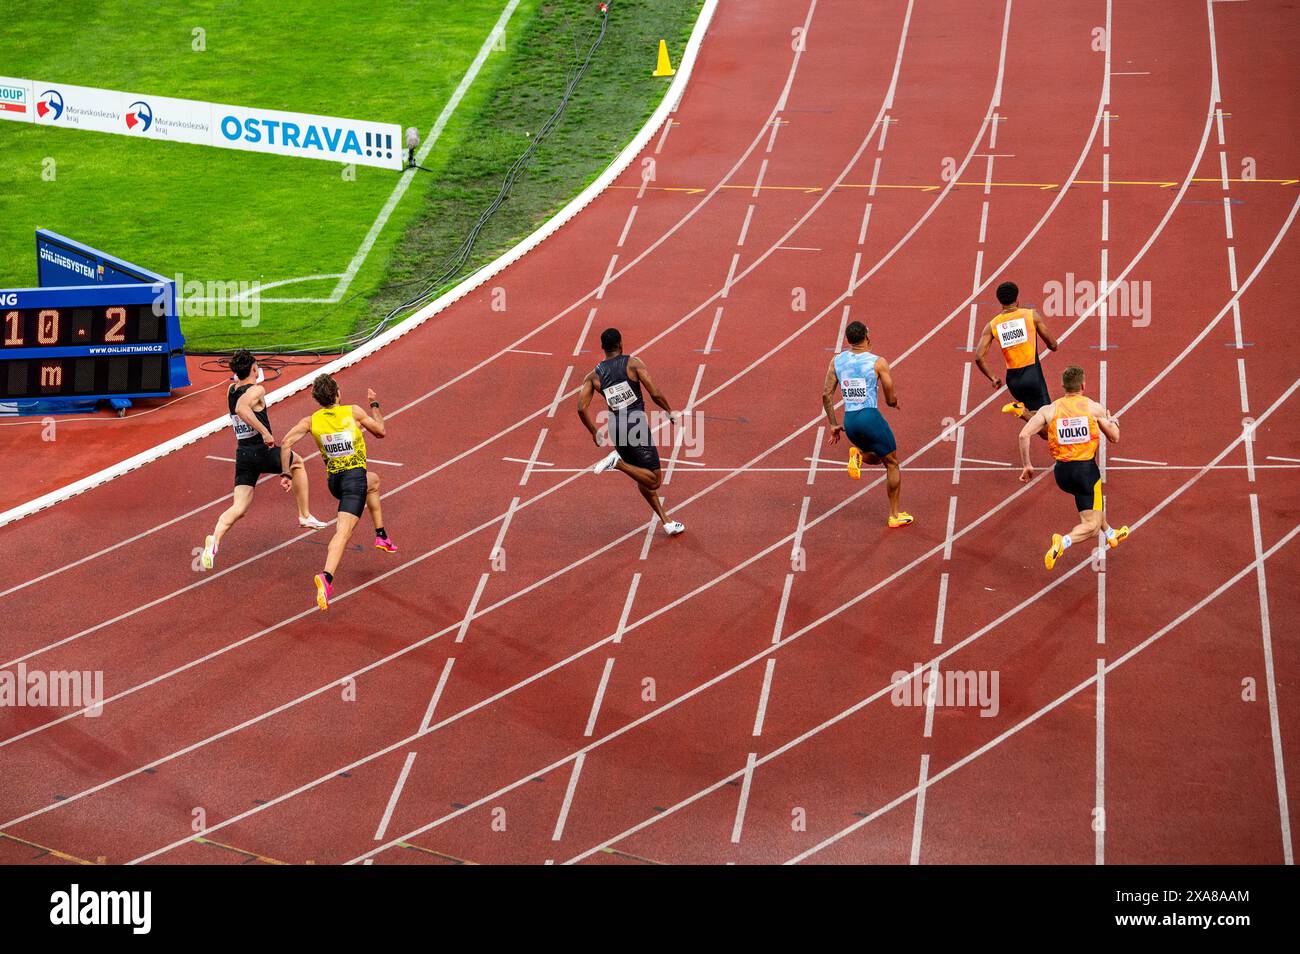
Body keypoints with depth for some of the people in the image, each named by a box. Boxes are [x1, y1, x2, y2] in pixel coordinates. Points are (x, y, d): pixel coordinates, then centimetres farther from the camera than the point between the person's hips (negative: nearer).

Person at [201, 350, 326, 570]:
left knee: (239, 508, 1)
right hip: (263, 451, -6)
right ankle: (305, 516, 30)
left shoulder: (231, 390, 10)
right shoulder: (256, 391, -13)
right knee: (297, 463, 26)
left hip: (242, 453, 6)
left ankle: (215, 540, -25)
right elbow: (242, 408, -34)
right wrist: (265, 431, -32)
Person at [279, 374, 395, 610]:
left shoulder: (311, 421, 1)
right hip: (355, 477, -5)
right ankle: (327, 577, -38)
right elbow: (381, 431, 8)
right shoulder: (353, 412, -5)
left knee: (373, 481, 38)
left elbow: (286, 444, -9)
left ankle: (381, 536, 43)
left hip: (334, 480, 5)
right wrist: (374, 405, 21)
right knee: (344, 531, -16)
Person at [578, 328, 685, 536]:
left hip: (616, 427, 6)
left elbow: (582, 408, -2)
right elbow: (655, 394, -8)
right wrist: (670, 413, 9)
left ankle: (666, 522, 20)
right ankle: (617, 462, -21)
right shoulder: (633, 363, -2)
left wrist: (594, 432, 13)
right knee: (654, 480, -3)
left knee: (644, 480, 19)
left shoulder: (593, 376, 8)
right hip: (637, 424, -6)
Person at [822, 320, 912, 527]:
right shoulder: (878, 362, -8)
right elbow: (891, 400, -3)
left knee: (877, 457, 28)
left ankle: (857, 455, -6)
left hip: (849, 420, 5)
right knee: (892, 464, 12)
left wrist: (833, 425, 11)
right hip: (870, 417, -5)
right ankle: (895, 515, 13)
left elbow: (826, 394, 4)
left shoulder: (836, 361, 5)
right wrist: (893, 401, 22)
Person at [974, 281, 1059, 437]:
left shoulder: (991, 326, 4)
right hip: (1033, 374, -4)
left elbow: (978, 357, -5)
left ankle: (1018, 408, -9)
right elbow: (1053, 346, 3)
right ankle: (1020, 410, -25)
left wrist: (993, 378, 8)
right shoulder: (1031, 315, -2)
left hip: (1012, 378, 4)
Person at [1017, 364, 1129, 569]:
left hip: (1062, 472, 5)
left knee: (1093, 500, 36)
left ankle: (1110, 534, 55)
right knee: (1091, 526, -3)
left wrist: (1027, 465, 0)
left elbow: (1024, 434, -11)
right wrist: (1112, 421, 29)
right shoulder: (1094, 408, -5)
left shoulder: (1049, 410, -1)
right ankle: (1063, 541, -32)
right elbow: (1114, 438, 7)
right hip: (1086, 469, -5)